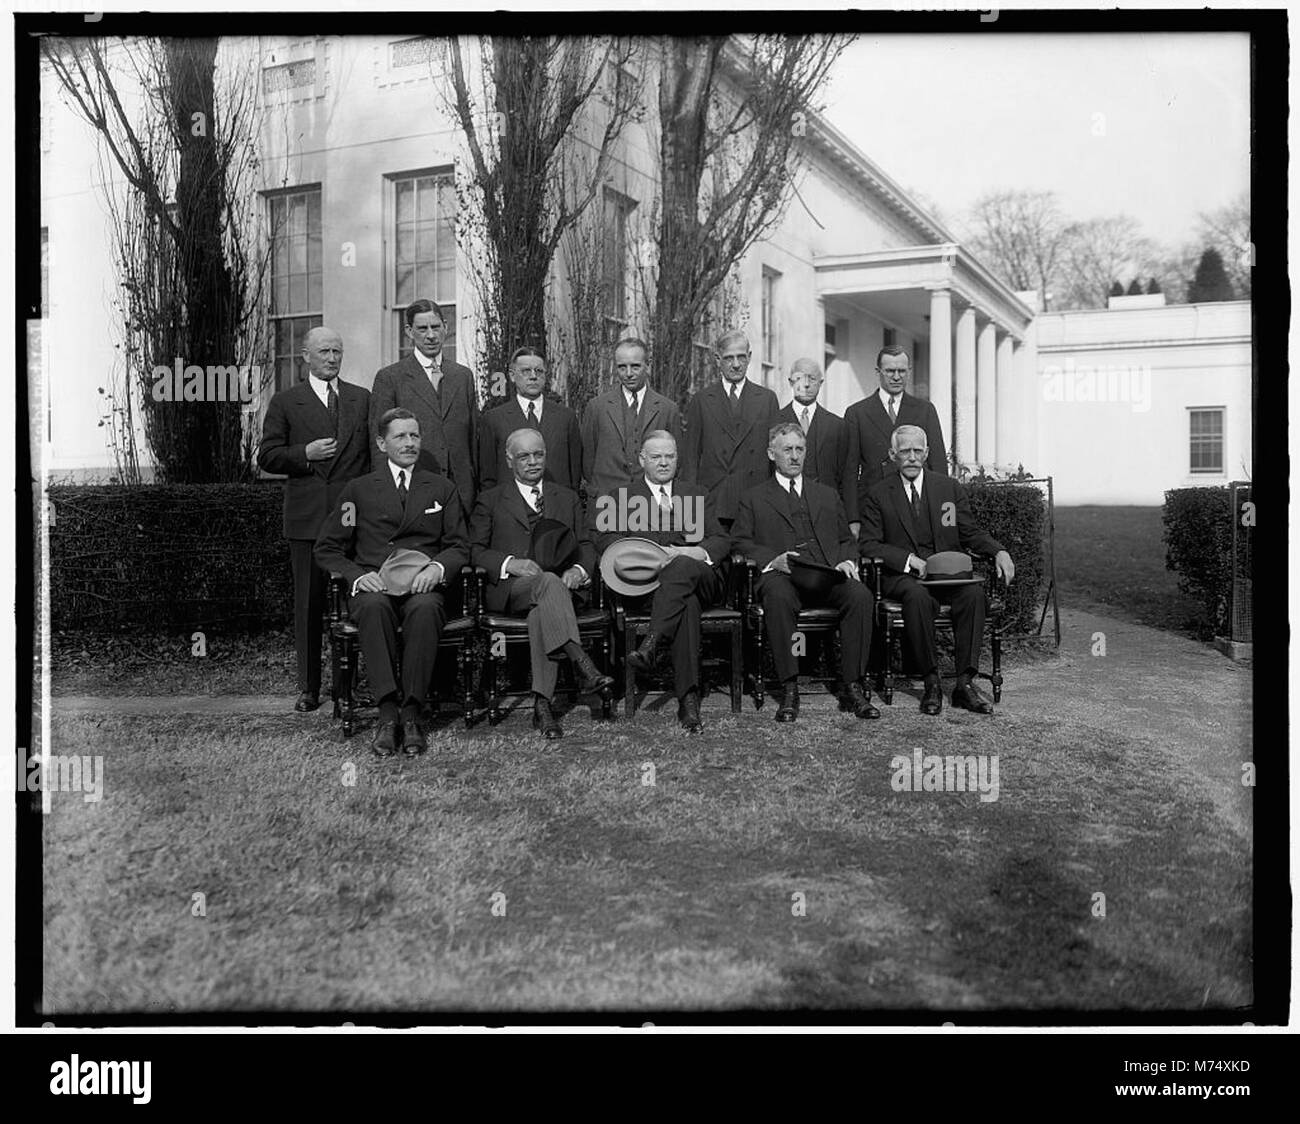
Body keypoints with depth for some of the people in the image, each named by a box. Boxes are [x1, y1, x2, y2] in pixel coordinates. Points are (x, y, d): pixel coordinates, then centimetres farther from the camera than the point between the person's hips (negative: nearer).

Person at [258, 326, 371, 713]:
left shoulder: (363, 399, 13)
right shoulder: (285, 403, 8)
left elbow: (375, 452, 13)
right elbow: (267, 456, 5)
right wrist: (305, 454, -12)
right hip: (306, 517, -1)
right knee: (308, 604, 4)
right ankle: (309, 688, 12)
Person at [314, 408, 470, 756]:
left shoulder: (442, 489, 20)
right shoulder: (358, 490, 17)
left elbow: (459, 545, 13)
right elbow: (327, 549, 12)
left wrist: (437, 568, -10)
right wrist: (358, 575, -8)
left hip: (422, 587, 0)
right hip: (373, 587, 0)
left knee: (424, 608, -37)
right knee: (374, 606, -37)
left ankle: (411, 713, -35)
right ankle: (388, 712, -38)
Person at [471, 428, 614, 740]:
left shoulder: (567, 498, 24)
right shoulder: (490, 501, 16)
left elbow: (585, 545, 18)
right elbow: (475, 551, 6)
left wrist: (579, 569, -5)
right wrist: (510, 563, -13)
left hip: (557, 584, 2)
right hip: (508, 589, -2)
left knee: (543, 610, -37)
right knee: (548, 582, -38)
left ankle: (542, 704, -41)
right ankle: (584, 667, -50)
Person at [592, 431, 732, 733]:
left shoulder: (697, 494, 26)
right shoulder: (621, 497, 21)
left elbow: (722, 541, 14)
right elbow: (606, 540, 4)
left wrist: (690, 552, -9)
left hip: (700, 577, 2)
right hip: (646, 582, -1)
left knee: (684, 566, -37)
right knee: (687, 603, -36)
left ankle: (651, 643, -46)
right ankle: (688, 699, -42)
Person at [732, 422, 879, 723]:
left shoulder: (827, 495, 30)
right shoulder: (754, 498, 21)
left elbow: (847, 540, 26)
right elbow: (741, 542, 8)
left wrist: (847, 561, 2)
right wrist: (772, 559, -11)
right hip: (781, 575, -2)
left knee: (860, 595, -30)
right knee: (778, 597, -39)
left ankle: (852, 688, -24)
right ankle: (789, 690, -31)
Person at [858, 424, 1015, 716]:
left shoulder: (949, 487, 13)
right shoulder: (879, 495, 6)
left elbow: (972, 533, 14)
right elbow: (869, 544, -1)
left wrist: (999, 552, -7)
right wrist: (909, 559, -15)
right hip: (902, 575, -2)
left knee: (973, 592, -30)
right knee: (918, 596, -37)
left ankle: (965, 682, -27)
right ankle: (931, 682, -26)